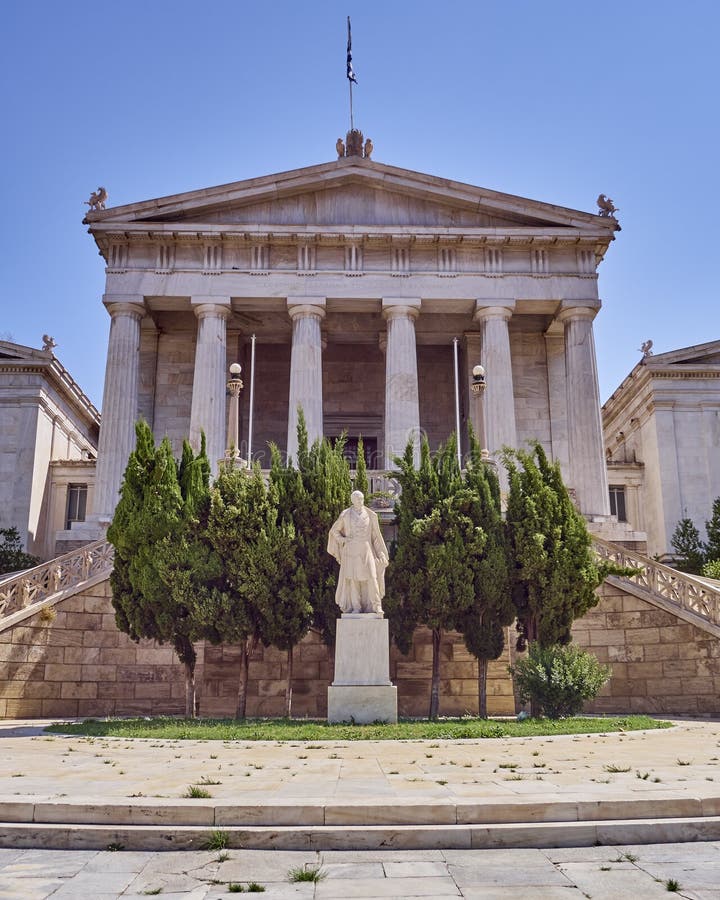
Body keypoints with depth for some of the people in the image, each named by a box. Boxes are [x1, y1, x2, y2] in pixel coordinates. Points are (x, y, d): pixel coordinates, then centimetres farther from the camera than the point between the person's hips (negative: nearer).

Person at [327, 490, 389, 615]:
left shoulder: (371, 515, 6)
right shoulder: (345, 515, 2)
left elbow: (377, 535, 10)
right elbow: (334, 531, 13)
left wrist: (382, 554, 6)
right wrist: (342, 539, -7)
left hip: (366, 550, 1)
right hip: (351, 550, 0)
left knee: (371, 577, -10)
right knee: (353, 577, -5)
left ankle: (376, 606, -4)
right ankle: (355, 607, 1)